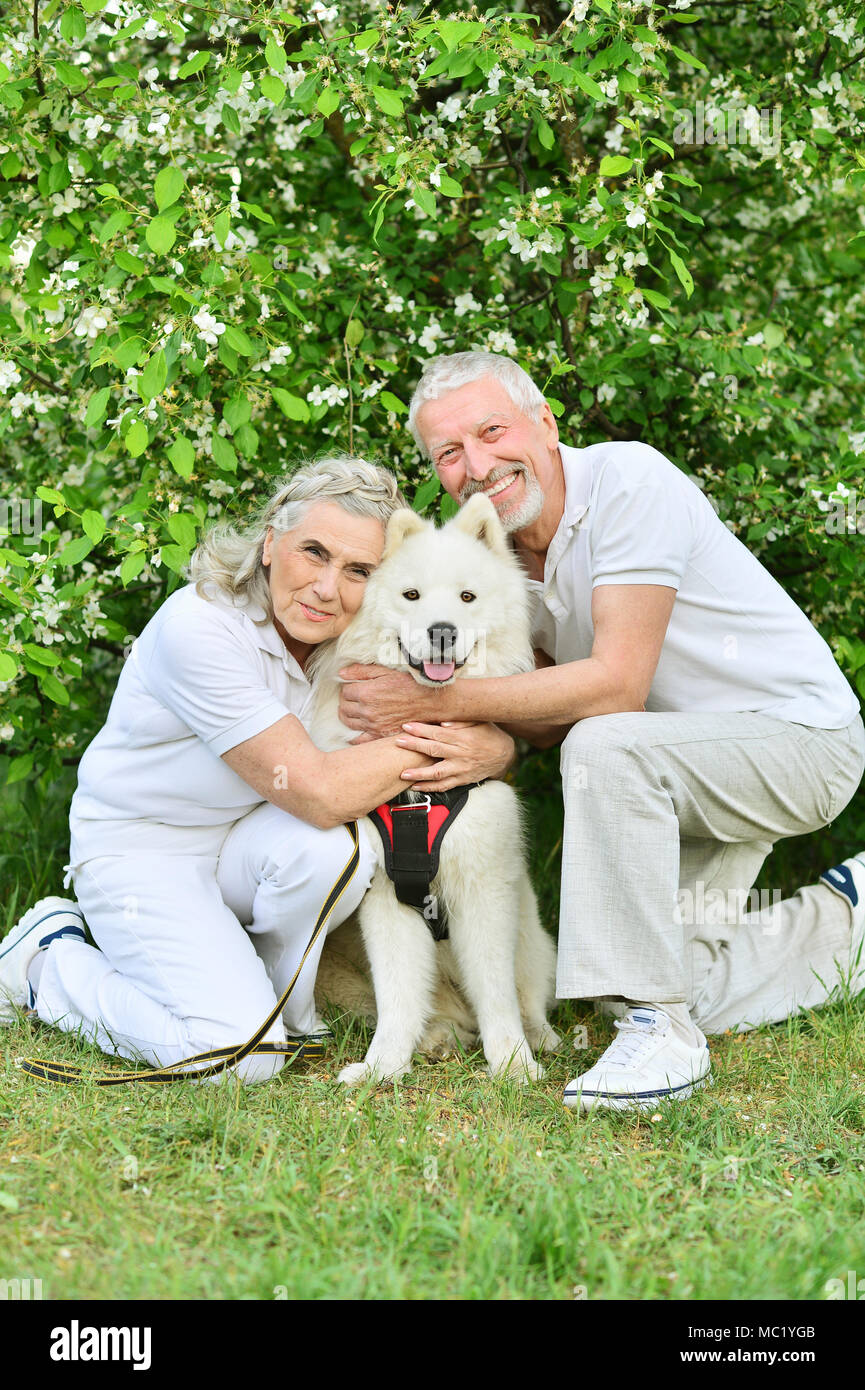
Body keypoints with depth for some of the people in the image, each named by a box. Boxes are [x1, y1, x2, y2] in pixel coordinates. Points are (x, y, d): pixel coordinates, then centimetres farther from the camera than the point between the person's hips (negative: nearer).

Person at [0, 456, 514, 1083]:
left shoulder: (360, 636, -8)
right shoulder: (199, 626, -28)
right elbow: (318, 792, -32)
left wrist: (493, 749, -25)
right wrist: (439, 736, -25)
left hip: (245, 842, 5)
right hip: (140, 849, -5)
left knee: (333, 849, -30)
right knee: (239, 1055, -21)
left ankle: (284, 1008, 1)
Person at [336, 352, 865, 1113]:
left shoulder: (630, 479, -23)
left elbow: (616, 686, -28)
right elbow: (551, 723, -3)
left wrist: (436, 702, -28)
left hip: (801, 735, -8)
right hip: (695, 757, 8)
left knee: (605, 747, -34)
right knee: (682, 978, 1)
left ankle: (658, 1030, -26)